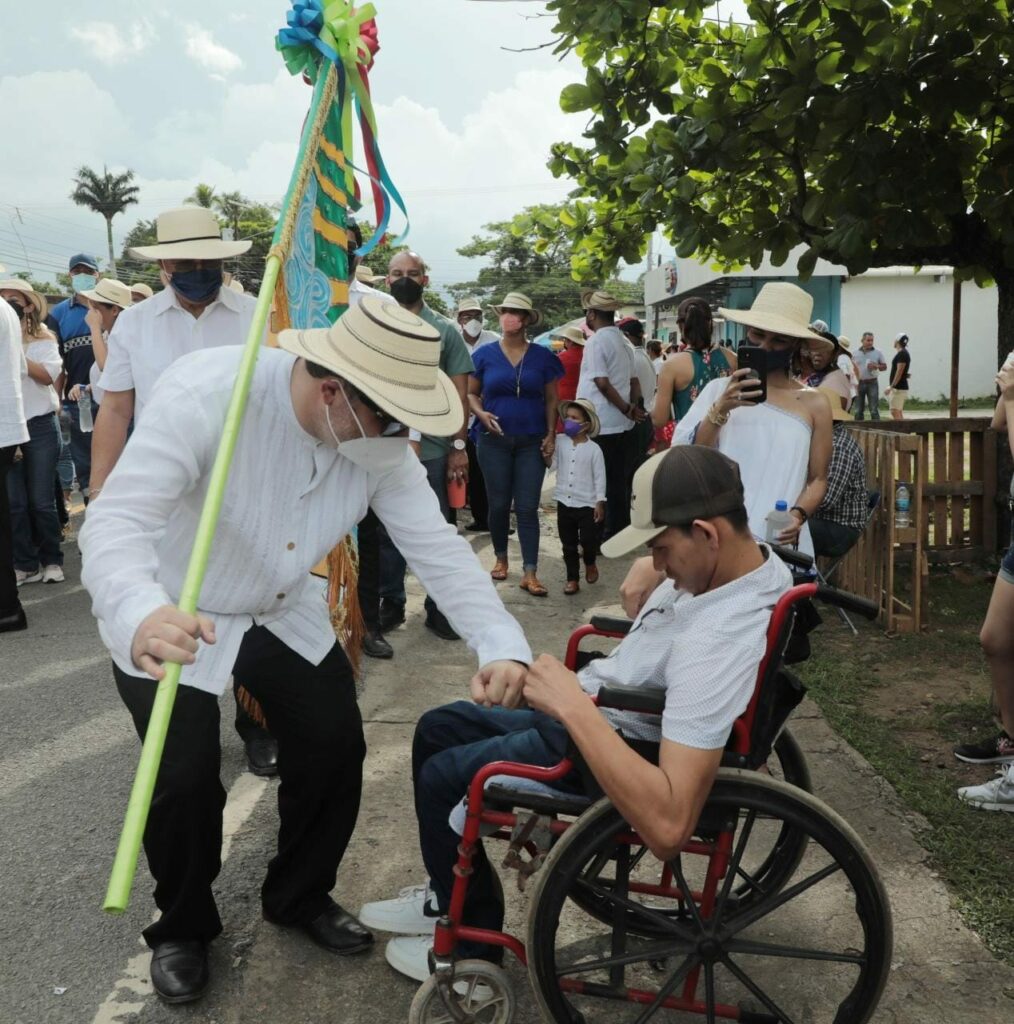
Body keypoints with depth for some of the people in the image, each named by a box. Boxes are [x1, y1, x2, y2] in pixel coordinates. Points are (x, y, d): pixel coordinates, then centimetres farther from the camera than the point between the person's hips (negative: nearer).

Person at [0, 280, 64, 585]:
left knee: (41, 500, 2)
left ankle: (51, 560, 14)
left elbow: (48, 375, -11)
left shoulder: (43, 339, 4)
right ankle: (26, 564, 11)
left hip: (40, 426, -2)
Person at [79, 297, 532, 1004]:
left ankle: (300, 897, 32)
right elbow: (117, 520, -39)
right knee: (185, 781, -9)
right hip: (168, 620, -4)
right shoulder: (206, 393, -33)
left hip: (284, 614, 5)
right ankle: (183, 927, 23)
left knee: (336, 750, 3)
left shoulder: (379, 440, -17)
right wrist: (141, 616, -60)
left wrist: (502, 645, -30)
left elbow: (436, 544, -18)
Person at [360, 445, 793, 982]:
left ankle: (474, 943, 25)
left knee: (439, 778, 3)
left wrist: (570, 704, -40)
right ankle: (449, 896, 36)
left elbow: (668, 827, -44)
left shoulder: (720, 643, -38)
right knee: (436, 729, 17)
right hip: (585, 709, 10)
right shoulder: (746, 557, -9)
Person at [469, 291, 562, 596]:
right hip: (494, 440, 0)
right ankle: (501, 558, 29)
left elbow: (551, 399, 6)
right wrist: (481, 414, -12)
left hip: (531, 441, 0)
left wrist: (551, 435, -2)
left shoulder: (542, 356, 2)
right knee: (499, 504, 8)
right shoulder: (485, 354, 1)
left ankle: (530, 573, -1)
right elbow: (471, 393, 8)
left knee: (527, 507, -2)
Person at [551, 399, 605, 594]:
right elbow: (552, 464, 0)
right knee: (568, 544, 9)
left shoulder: (594, 449, -7)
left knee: (588, 540, 1)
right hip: (564, 503, 3)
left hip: (587, 504, -3)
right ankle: (572, 578, 20)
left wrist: (600, 503, -6)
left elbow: (600, 477, -5)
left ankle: (590, 564, 33)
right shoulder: (560, 442, 0)